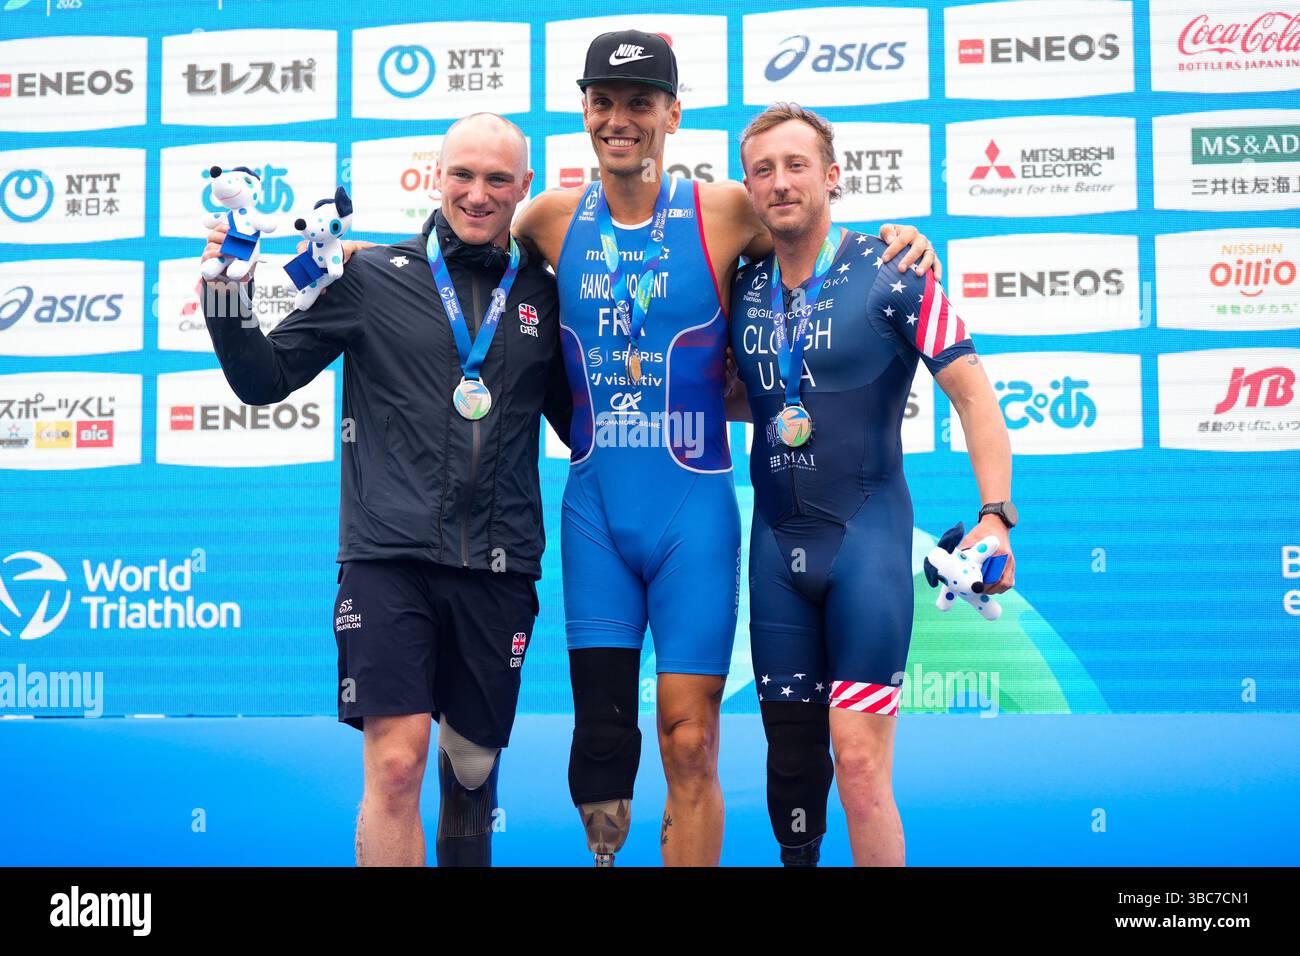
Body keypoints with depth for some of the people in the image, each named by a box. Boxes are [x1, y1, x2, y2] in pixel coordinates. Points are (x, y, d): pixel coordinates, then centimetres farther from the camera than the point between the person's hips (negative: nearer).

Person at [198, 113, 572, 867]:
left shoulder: (544, 294, 11)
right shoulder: (374, 277, 4)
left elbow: (580, 423, 20)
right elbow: (264, 380, 6)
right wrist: (229, 302, -10)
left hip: (497, 566, 3)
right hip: (391, 555, -2)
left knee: (473, 763, 12)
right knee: (396, 762, -13)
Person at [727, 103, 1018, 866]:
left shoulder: (890, 275, -7)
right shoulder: (743, 290, 8)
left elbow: (971, 390, -10)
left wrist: (996, 515, -20)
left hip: (867, 537, -5)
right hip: (777, 542, 5)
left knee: (859, 759, -12)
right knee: (791, 752, 12)